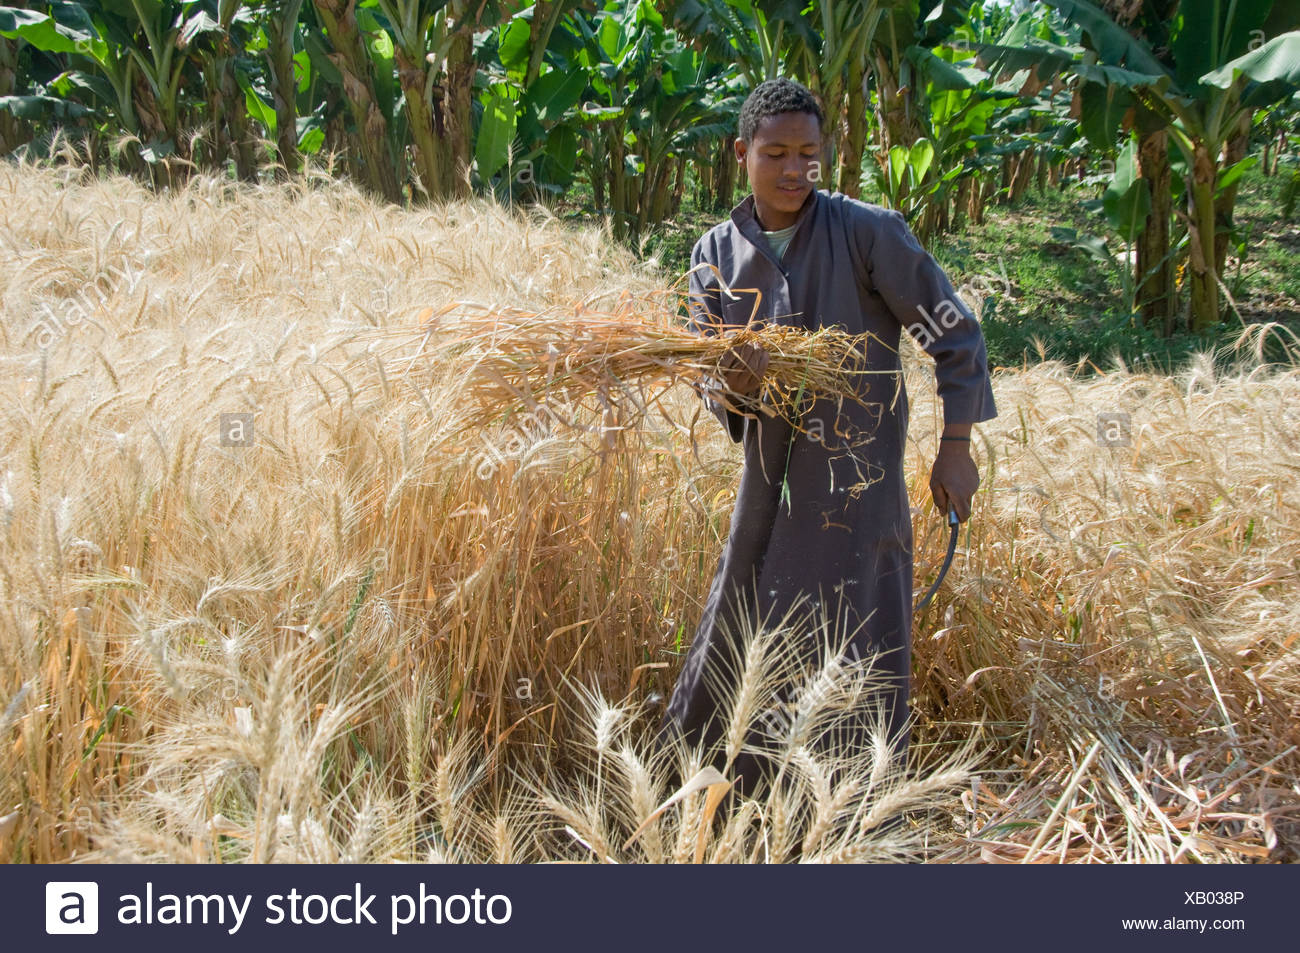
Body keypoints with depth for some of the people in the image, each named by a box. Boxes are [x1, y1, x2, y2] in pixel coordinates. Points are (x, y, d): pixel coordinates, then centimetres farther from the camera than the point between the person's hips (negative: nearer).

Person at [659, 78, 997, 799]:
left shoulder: (868, 232, -11)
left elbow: (955, 336, -4)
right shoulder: (716, 255, 1)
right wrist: (730, 387, -20)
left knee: (858, 637, 1)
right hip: (771, 475, 4)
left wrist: (955, 449, -4)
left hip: (859, 477, -3)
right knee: (739, 621, 13)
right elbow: (708, 378, 4)